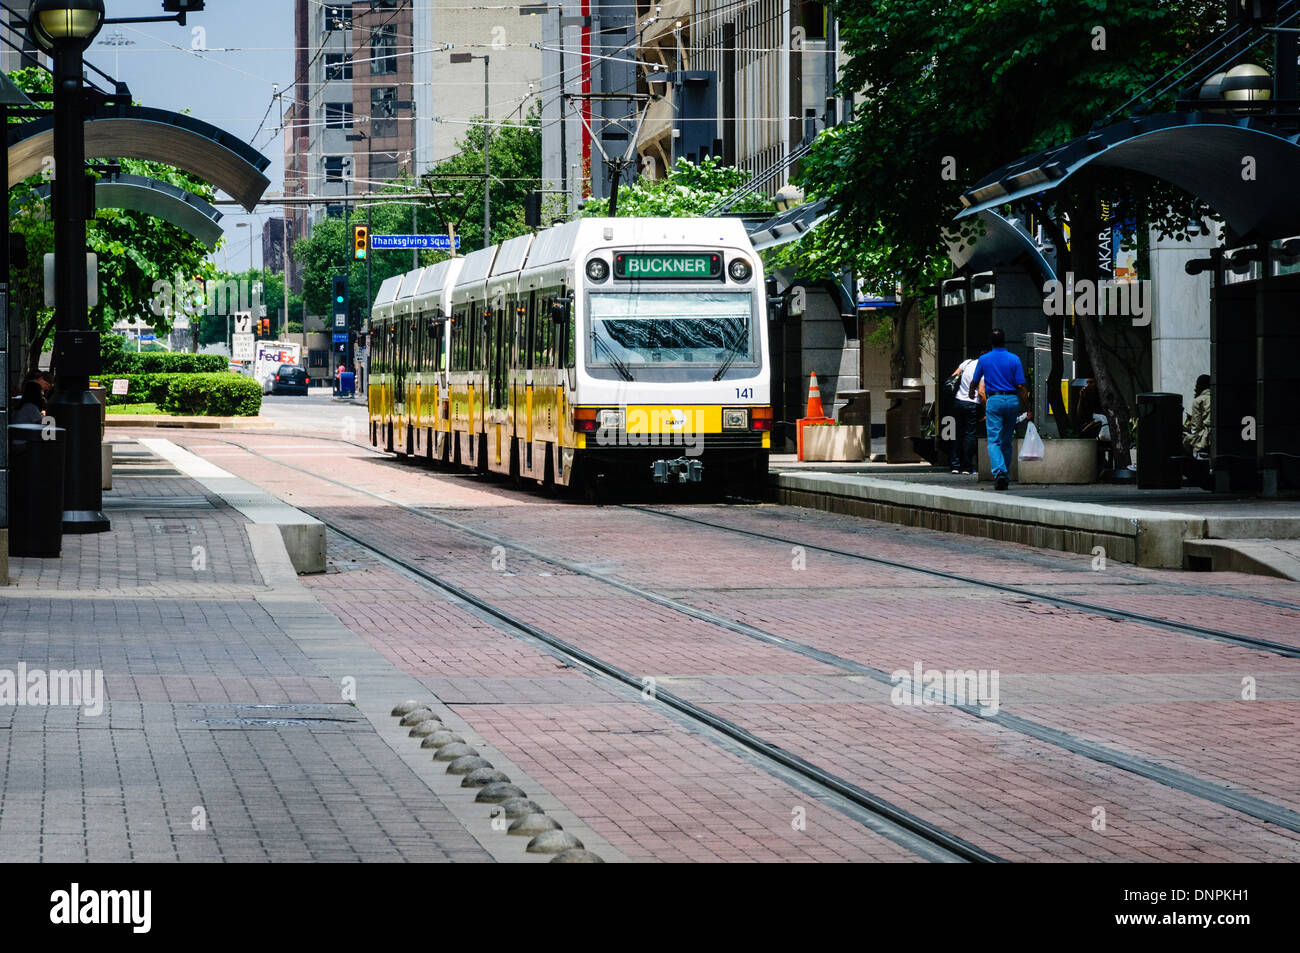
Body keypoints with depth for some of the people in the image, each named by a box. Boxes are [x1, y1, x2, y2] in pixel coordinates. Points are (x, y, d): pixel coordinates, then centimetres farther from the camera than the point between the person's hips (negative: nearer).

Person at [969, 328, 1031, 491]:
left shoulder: (983, 360, 1)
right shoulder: (1014, 359, -1)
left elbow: (974, 382, 16)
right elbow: (1021, 387, -4)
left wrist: (971, 393, 39)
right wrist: (1028, 409, 2)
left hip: (994, 400, -2)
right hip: (1012, 401, 2)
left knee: (994, 440, -6)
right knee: (1007, 441, 14)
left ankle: (999, 471, -29)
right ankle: (1005, 477, 20)